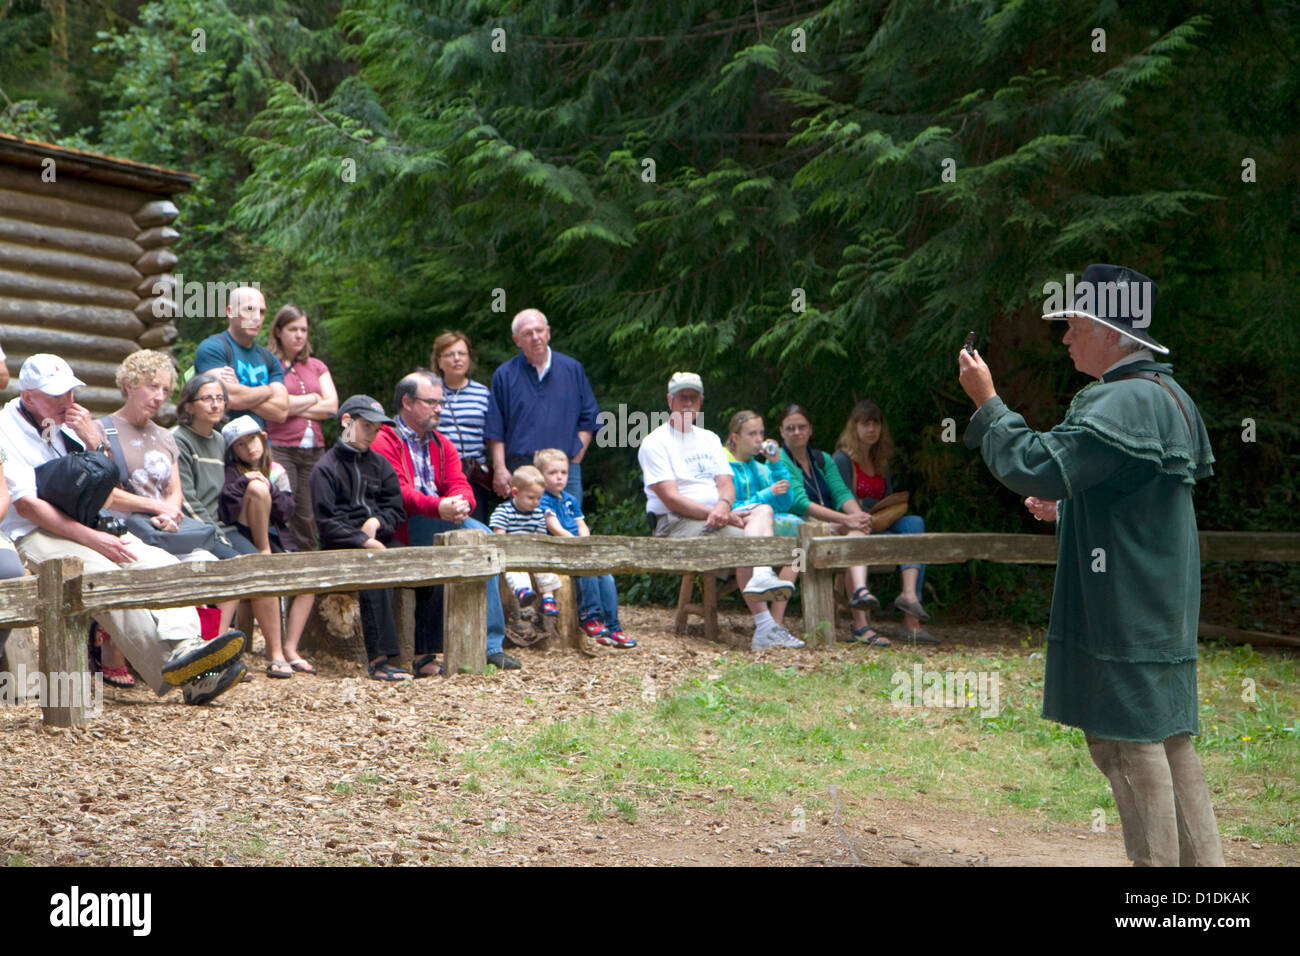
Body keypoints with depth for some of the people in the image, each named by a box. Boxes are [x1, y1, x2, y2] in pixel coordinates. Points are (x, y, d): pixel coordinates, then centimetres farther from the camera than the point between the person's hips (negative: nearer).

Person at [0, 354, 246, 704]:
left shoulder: (66, 425, 19)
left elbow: (109, 496, 16)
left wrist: (93, 441, 0)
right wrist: (92, 538, -19)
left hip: (87, 527, 7)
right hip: (33, 536, -7)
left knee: (162, 563, -20)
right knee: (107, 576, -35)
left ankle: (184, 646, -44)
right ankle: (173, 672, -46)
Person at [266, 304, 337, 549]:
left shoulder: (316, 366, 19)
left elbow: (332, 407, 7)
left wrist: (294, 406, -2)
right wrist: (313, 399, 3)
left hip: (314, 449, 5)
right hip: (281, 448, -5)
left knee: (308, 519, 1)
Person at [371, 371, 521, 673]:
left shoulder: (442, 445, 24)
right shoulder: (385, 441, 0)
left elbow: (459, 486, 7)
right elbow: (396, 492, -16)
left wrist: (461, 505, -20)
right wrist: (438, 507, -33)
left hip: (440, 524, 7)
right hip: (402, 528, -7)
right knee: (480, 534, -30)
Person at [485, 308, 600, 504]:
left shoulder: (573, 369, 10)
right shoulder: (505, 375, 6)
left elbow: (588, 420, 12)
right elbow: (494, 430, 4)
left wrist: (575, 460, 3)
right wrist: (500, 469, -4)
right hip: (521, 471, -1)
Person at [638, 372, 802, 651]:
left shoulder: (709, 439, 22)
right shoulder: (655, 443, 0)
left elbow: (726, 483, 9)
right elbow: (670, 498, -12)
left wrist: (723, 505, -17)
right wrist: (713, 513, -23)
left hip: (716, 516, 6)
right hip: (675, 523, -6)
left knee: (763, 510, -24)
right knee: (743, 537, -30)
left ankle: (761, 577, -52)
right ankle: (765, 627, -42)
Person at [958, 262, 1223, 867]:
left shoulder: (1122, 402, -19)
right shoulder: (1170, 396, 15)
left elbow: (1037, 468, -24)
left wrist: (987, 403, -13)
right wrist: (1068, 510, 20)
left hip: (1122, 614, -10)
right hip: (1165, 613, 10)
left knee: (1130, 747, -2)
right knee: (1172, 746, 14)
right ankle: (1203, 861, 19)